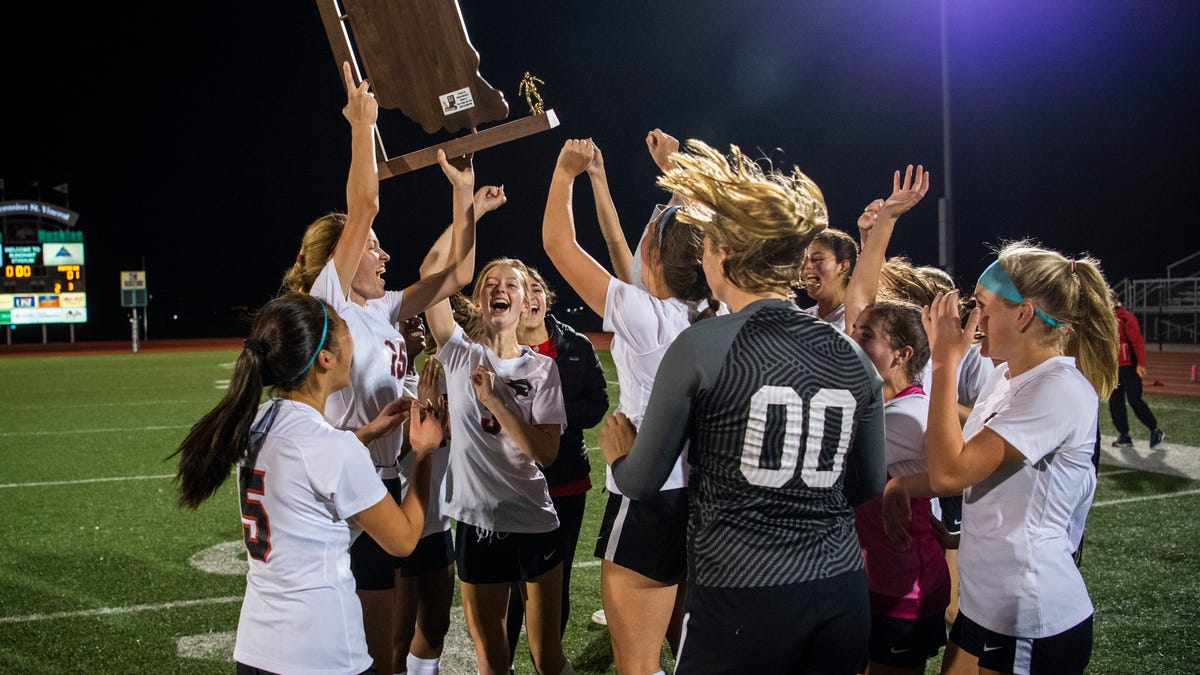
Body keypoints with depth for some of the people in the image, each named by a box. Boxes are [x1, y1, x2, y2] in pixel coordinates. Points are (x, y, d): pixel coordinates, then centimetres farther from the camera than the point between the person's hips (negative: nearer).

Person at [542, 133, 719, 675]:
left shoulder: (641, 312, -16)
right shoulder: (714, 312, 0)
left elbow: (557, 243, -6)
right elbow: (692, 228, 19)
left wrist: (565, 173, 7)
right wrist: (672, 168, 29)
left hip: (649, 500, -7)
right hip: (702, 494, 7)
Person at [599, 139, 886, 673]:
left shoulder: (701, 348, -12)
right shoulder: (851, 357, 2)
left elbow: (642, 483, -5)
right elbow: (868, 486, 12)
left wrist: (619, 453, 17)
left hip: (740, 601, -5)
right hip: (843, 595, 5)